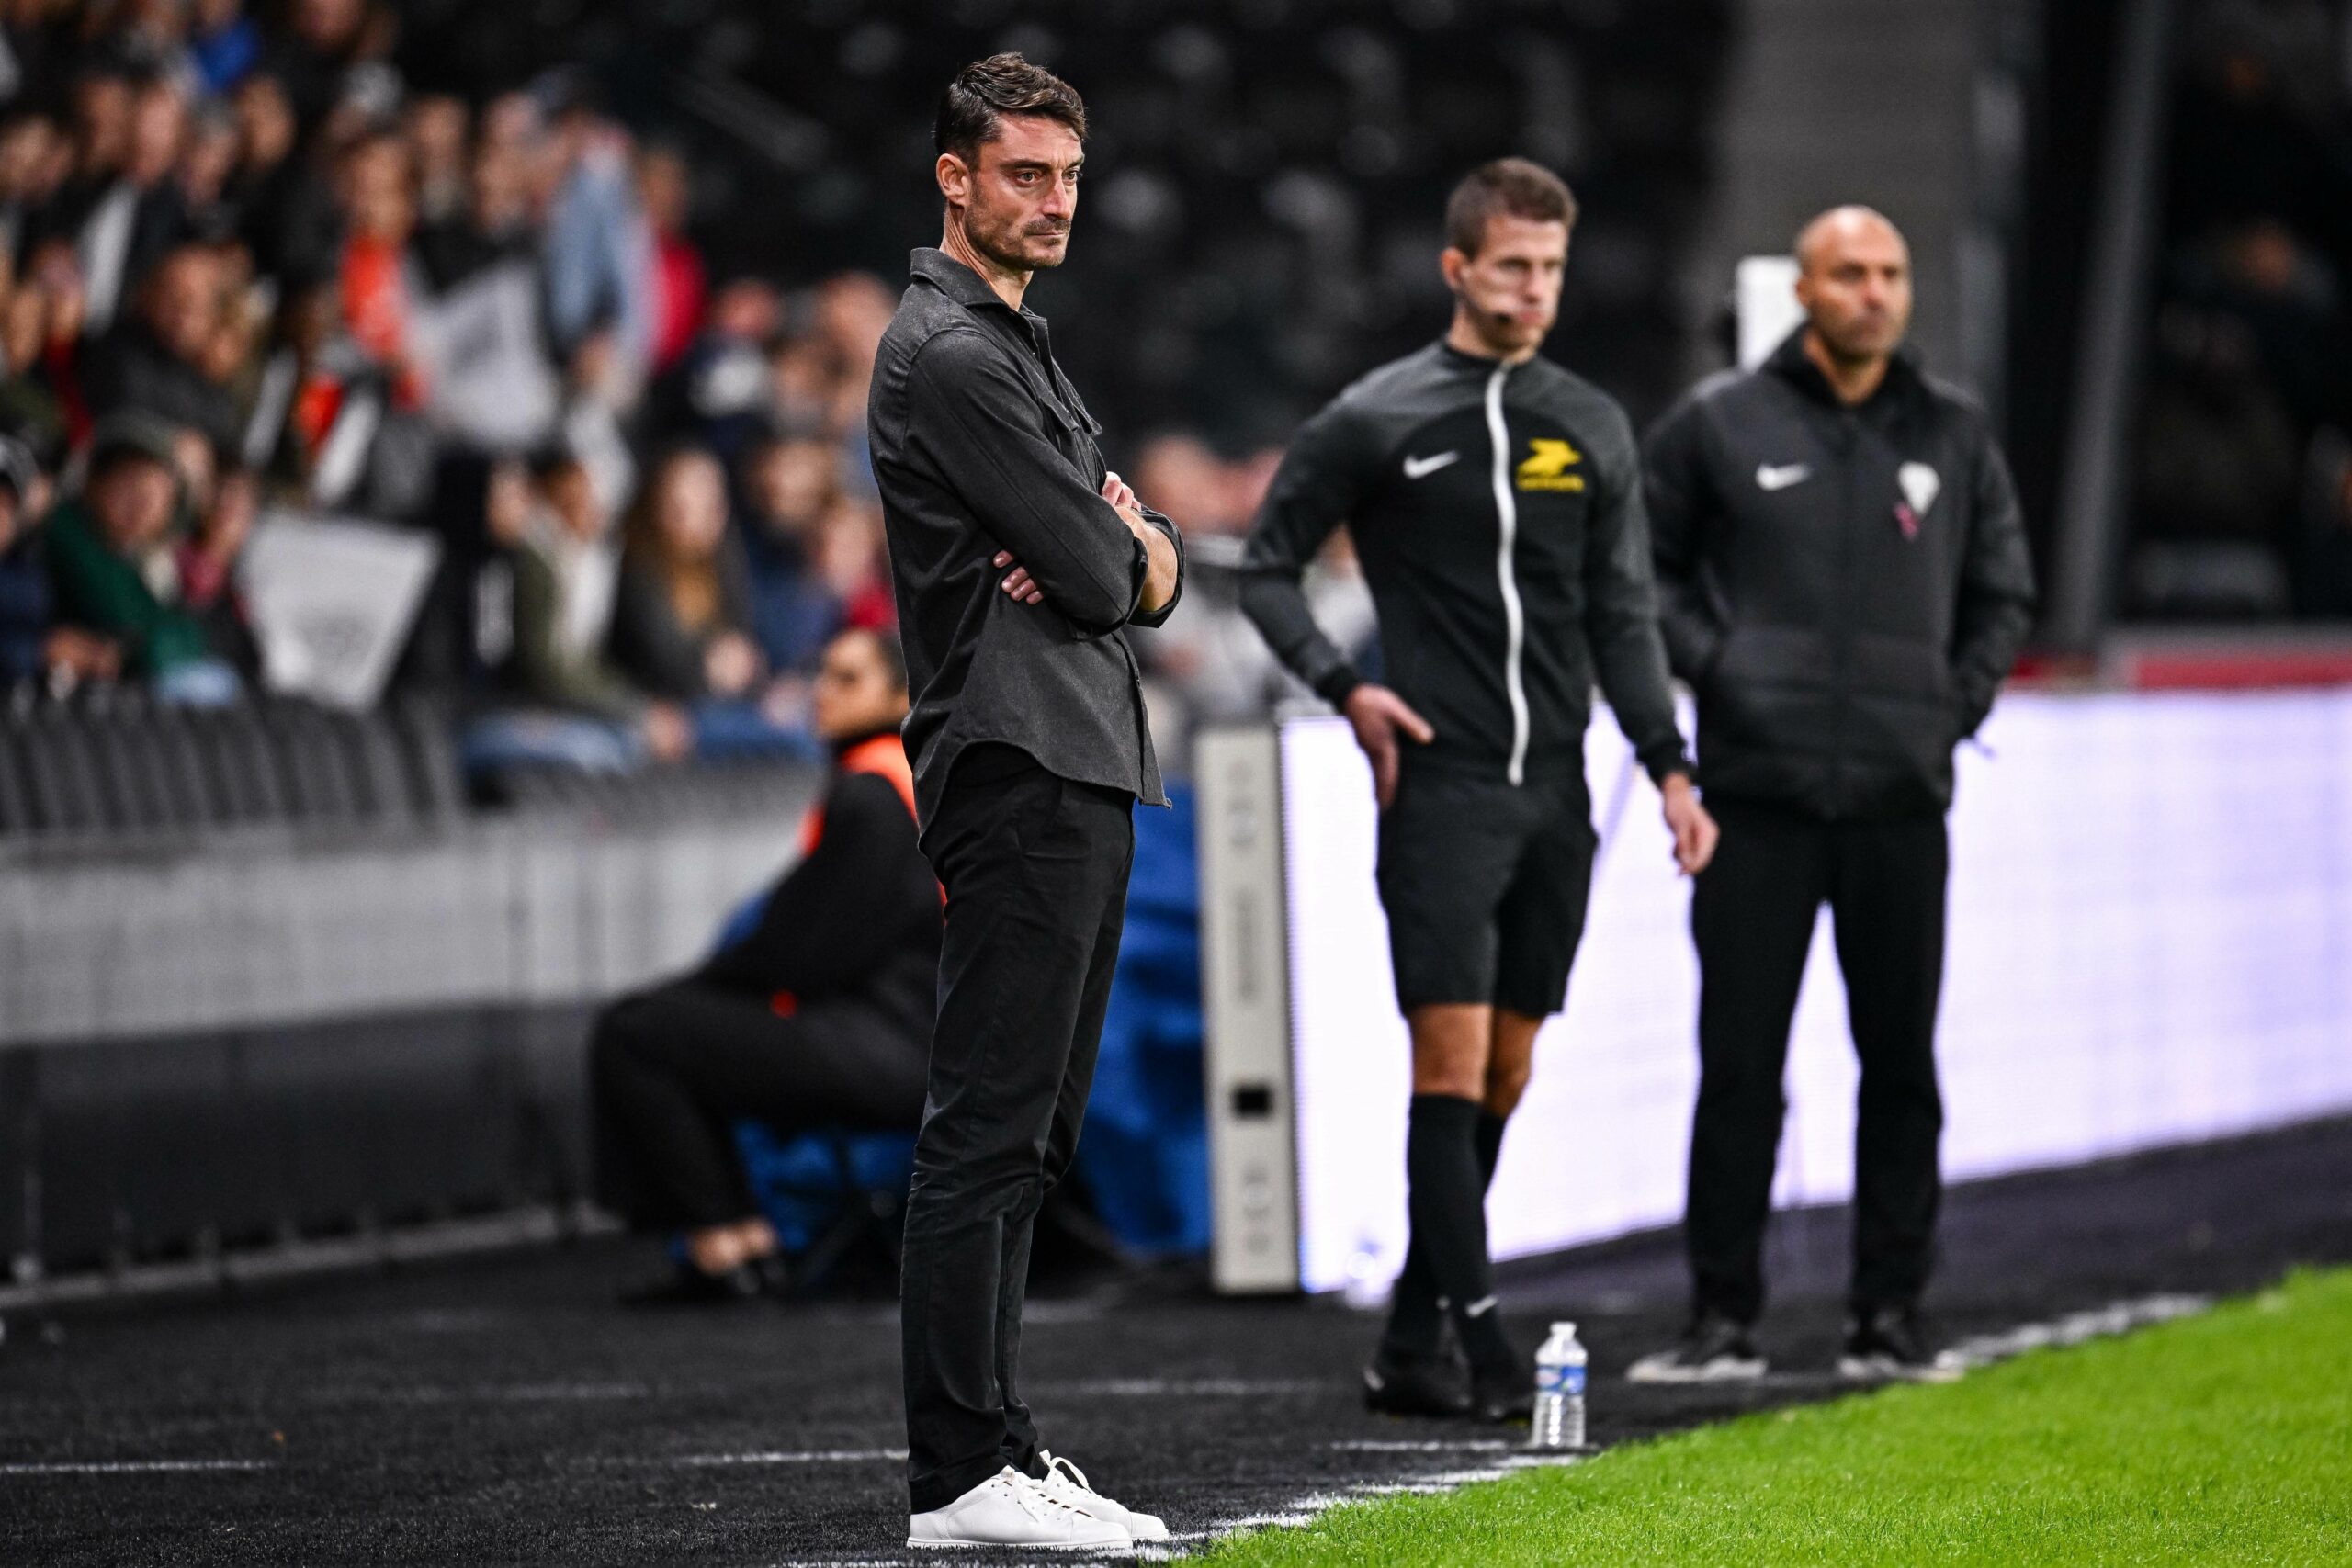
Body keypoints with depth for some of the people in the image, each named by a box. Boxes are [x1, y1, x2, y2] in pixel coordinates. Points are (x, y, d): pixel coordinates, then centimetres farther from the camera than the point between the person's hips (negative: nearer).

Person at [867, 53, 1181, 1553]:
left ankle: (1002, 1444, 15)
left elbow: (1148, 568, 18)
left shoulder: (1021, 347, 22)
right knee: (989, 1128, -11)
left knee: (1028, 1133, 11)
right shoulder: (949, 352, -11)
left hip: (1086, 776, 10)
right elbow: (1101, 571, -16)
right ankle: (958, 1477, -12)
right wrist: (1123, 547, 7)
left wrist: (1120, 555, -5)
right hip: (1019, 766, -10)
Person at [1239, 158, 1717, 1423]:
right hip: (1441, 784, -5)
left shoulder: (1591, 429, 12)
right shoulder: (1376, 421, 0)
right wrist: (1344, 688, -9)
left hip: (1554, 791, 5)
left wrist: (1668, 765, 4)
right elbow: (1267, 569, 6)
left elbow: (1622, 617, 15)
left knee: (1506, 1074, 6)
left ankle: (1409, 1342, 14)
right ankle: (1479, 1338, -14)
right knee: (1451, 1059, -12)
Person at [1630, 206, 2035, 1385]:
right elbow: (1639, 567, 10)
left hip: (1901, 799, 3)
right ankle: (1723, 1318, 4)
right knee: (1739, 1066, -2)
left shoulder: (1955, 436, 11)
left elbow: (2002, 590, 21)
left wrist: (1960, 701, 7)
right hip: (1758, 797, -2)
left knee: (1901, 1065, 5)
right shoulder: (1719, 426, 2)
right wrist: (1708, 668, -2)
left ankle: (1891, 1318, 12)